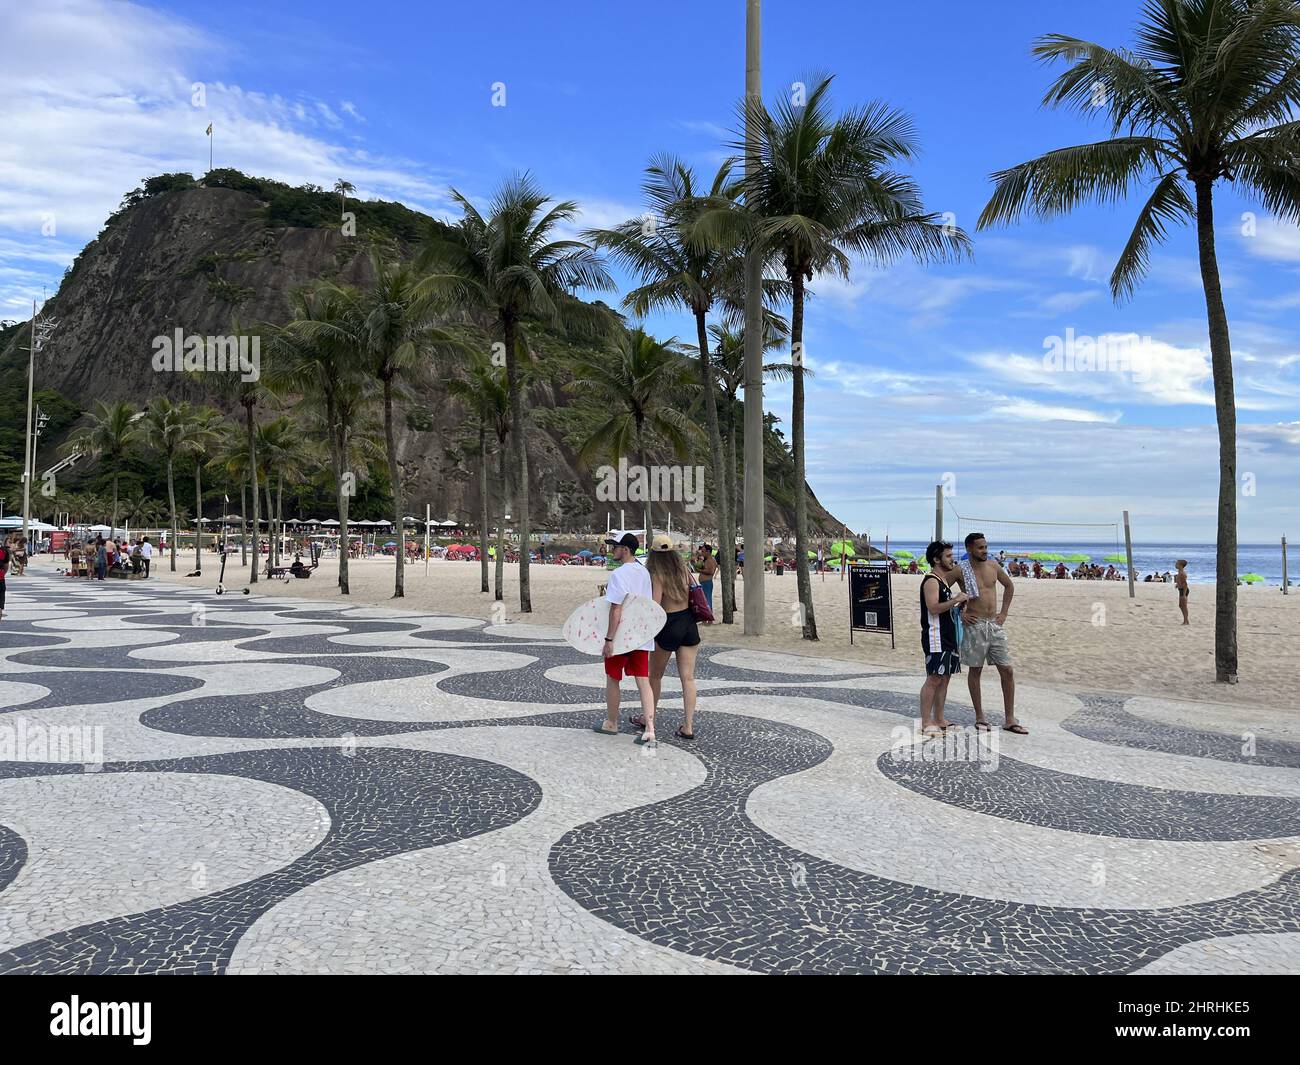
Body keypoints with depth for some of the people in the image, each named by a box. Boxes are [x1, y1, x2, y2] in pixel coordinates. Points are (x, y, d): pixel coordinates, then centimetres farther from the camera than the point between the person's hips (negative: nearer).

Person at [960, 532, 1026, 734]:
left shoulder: (993, 566, 5)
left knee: (1007, 670, 2)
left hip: (994, 625, 4)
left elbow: (1009, 585, 21)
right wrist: (960, 612, -5)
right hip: (975, 625, -4)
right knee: (975, 671, 5)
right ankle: (980, 716, 17)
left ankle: (1010, 720, 10)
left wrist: (1003, 612, 13)